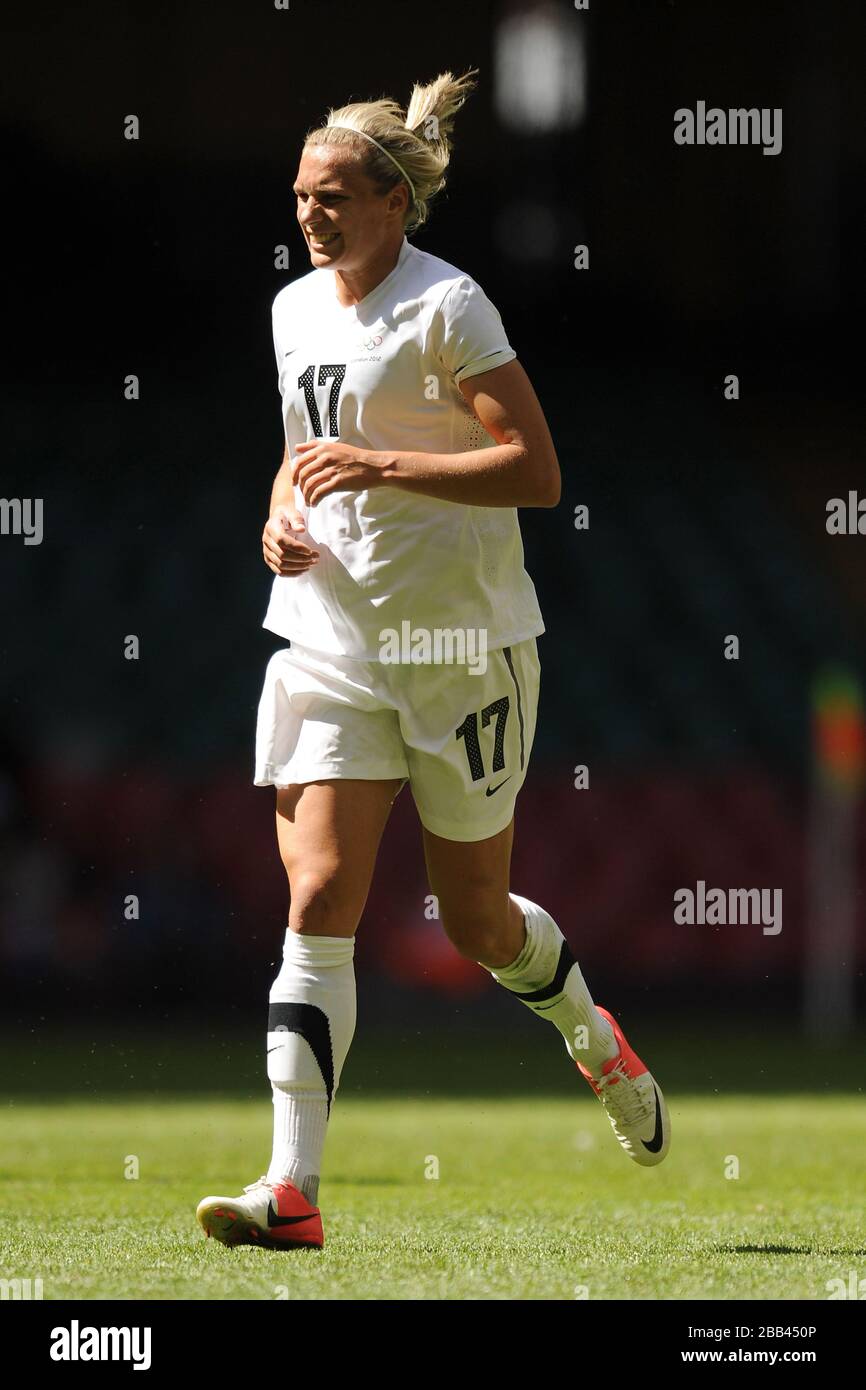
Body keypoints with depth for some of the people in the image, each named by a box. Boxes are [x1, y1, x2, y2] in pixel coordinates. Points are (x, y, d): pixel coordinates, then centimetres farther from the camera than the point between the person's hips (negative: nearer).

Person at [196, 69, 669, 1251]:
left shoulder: (446, 305, -11)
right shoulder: (295, 309, 11)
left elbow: (536, 472, -17)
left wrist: (382, 467, -23)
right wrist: (284, 510, 5)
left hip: (462, 643, -5)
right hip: (330, 639, 5)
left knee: (476, 921, 8)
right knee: (319, 903, -11)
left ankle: (595, 1037, 42)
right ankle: (293, 1188, -17)